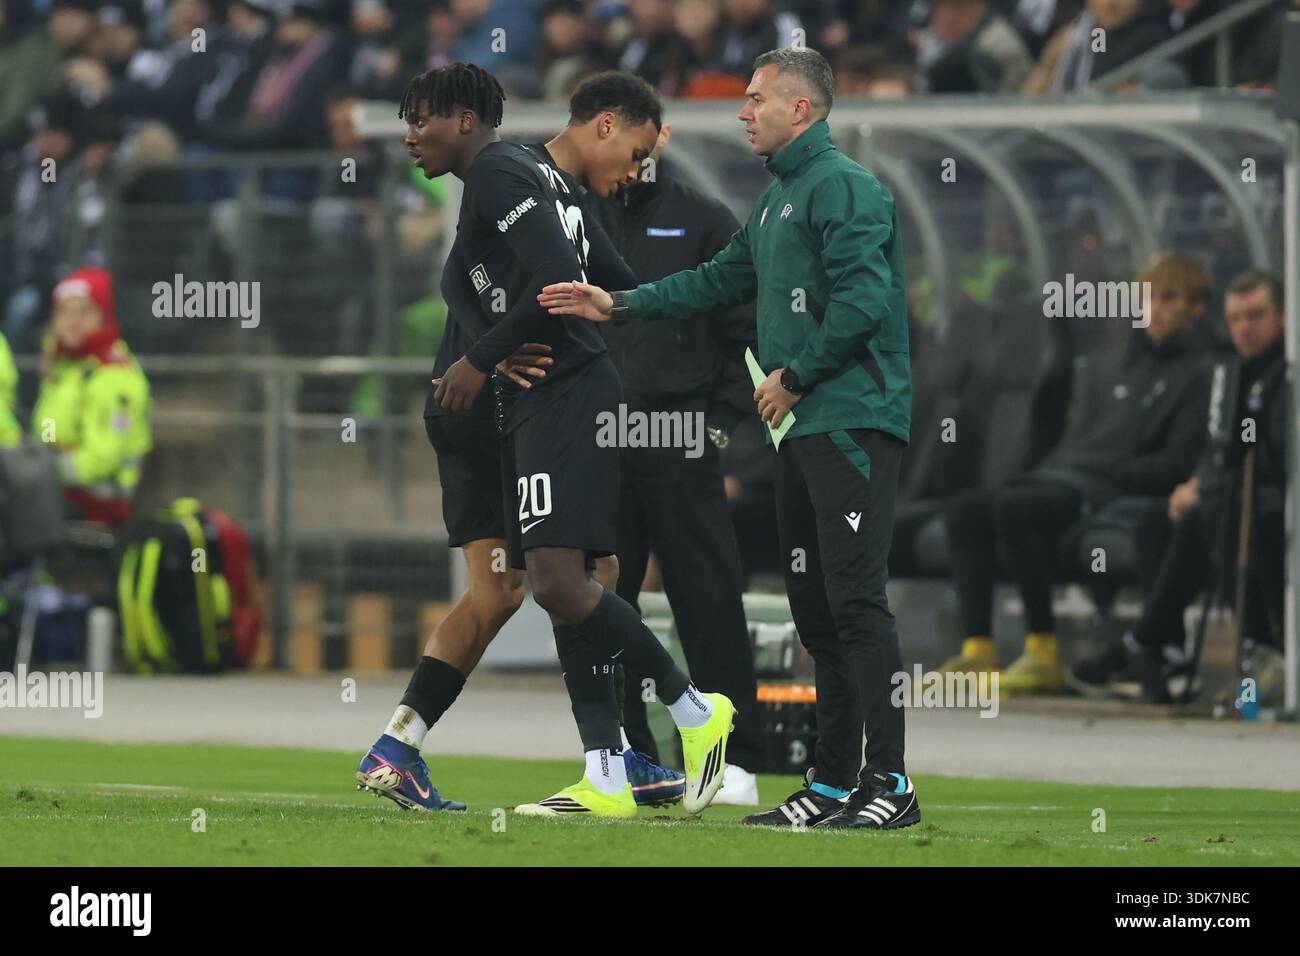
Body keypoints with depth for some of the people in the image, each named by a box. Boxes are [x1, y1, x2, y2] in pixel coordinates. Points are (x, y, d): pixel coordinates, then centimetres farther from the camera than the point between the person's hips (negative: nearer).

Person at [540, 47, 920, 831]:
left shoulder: (844, 187, -11)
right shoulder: (778, 198, 21)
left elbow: (863, 299, -21)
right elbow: (724, 279, 30)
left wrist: (797, 377, -13)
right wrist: (618, 306, 26)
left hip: (852, 425, -10)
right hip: (803, 429, 10)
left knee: (856, 603, -13)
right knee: (816, 609, 10)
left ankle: (890, 781, -14)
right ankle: (835, 784, 14)